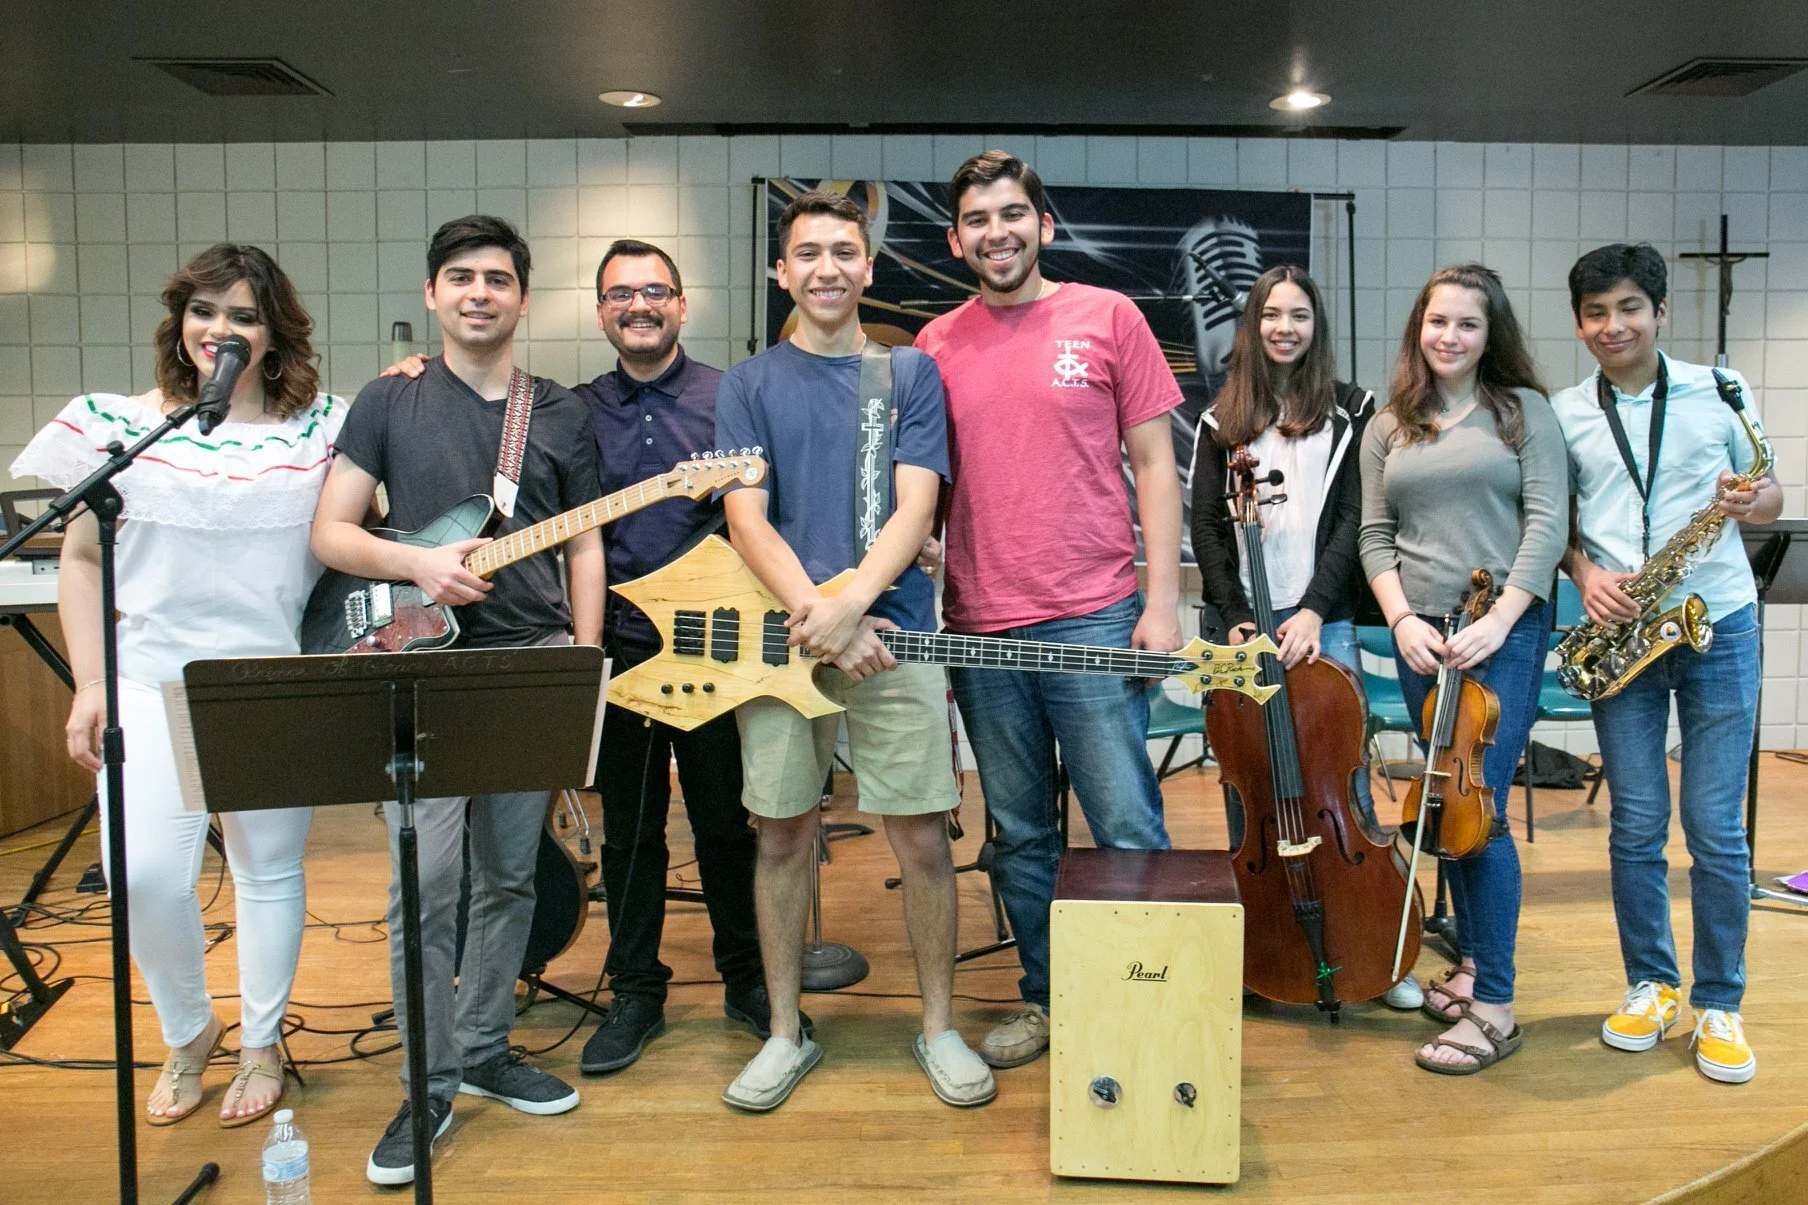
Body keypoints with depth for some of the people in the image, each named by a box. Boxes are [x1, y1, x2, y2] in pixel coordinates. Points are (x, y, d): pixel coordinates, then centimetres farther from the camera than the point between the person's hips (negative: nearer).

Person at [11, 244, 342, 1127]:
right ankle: (188, 1031, 20)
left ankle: (261, 1042, 31)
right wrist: (88, 683, 1)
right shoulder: (120, 425, 3)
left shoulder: (321, 428, 3)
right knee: (145, 874, -9)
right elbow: (80, 559, 7)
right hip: (153, 682, 0)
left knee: (269, 868, 9)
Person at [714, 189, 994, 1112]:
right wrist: (818, 616, -16)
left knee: (922, 837, 1)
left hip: (892, 630, 0)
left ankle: (939, 1027, 20)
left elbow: (914, 509, -3)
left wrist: (852, 603, -18)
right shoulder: (749, 384, 8)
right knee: (783, 835, 8)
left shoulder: (912, 373, 8)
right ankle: (786, 1033, 24)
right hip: (780, 634, 1)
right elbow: (746, 519, -2)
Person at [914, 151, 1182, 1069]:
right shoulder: (937, 346, 9)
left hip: (1093, 622, -3)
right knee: (1020, 837, 13)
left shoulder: (1107, 318, 2)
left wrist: (1162, 600, -5)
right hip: (979, 630, 3)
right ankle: (1043, 1001, 28)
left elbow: (1153, 464, 1)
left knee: (1129, 835, -1)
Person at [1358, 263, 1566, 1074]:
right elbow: (1375, 538, 8)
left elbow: (1547, 522, -5)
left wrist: (1498, 620, -15)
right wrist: (1402, 619, -7)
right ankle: (1471, 962, 26)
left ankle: (1494, 1008, -2)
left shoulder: (1524, 410, 3)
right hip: (1421, 636, 4)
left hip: (1505, 633, -4)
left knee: (1480, 808, -10)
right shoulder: (1389, 429, 12)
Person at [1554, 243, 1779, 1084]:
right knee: (1636, 825, 6)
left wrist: (1759, 501, -13)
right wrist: (1584, 571, -9)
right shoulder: (1562, 416, 3)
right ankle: (1651, 985, 24)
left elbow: (1768, 493, 10)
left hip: (1719, 629, -1)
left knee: (1716, 827, 2)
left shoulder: (1719, 391, 2)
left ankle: (1719, 1005, 17)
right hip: (1619, 635, 1)